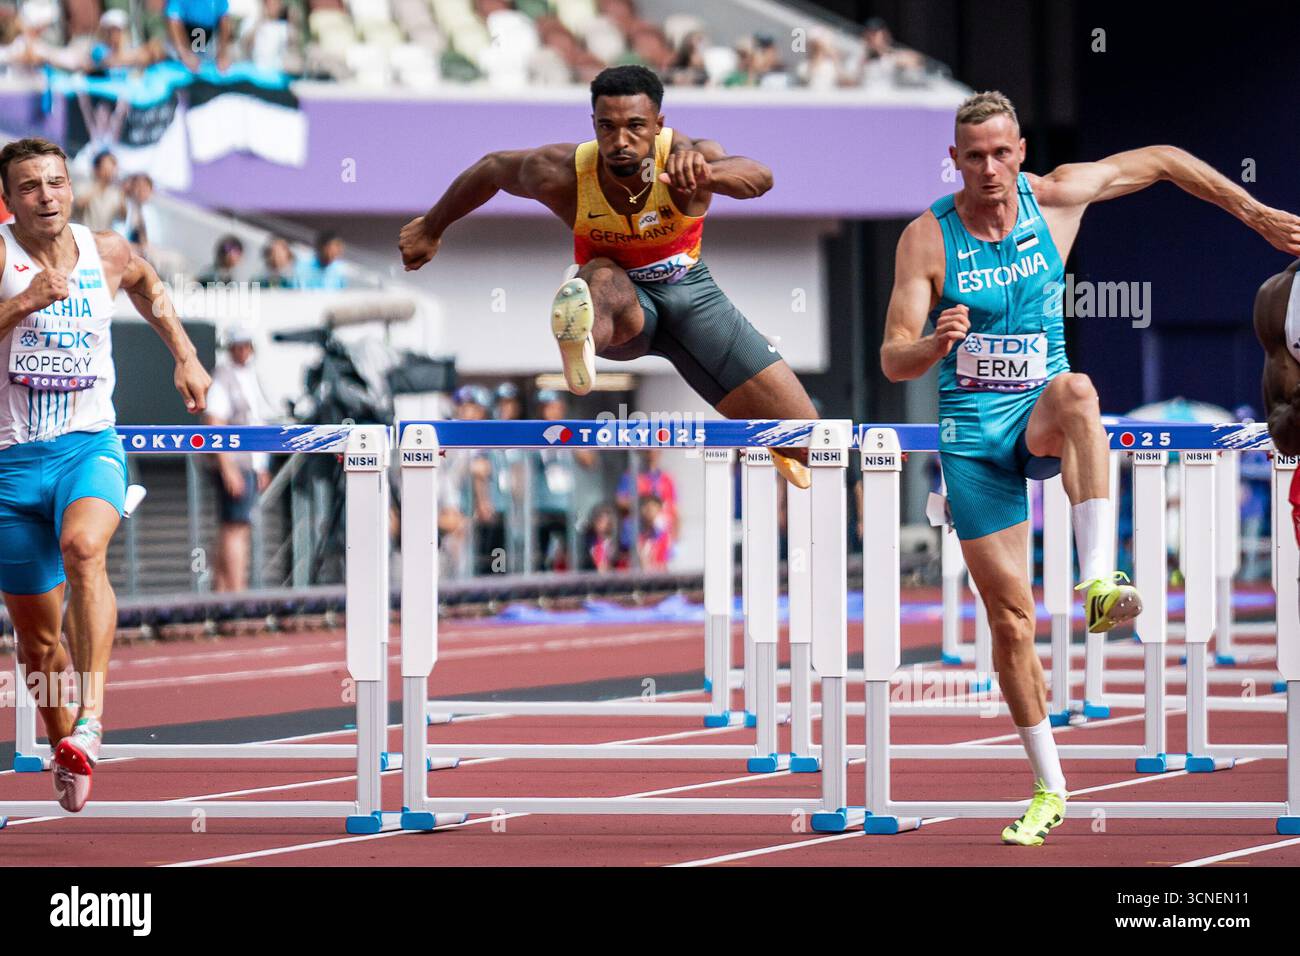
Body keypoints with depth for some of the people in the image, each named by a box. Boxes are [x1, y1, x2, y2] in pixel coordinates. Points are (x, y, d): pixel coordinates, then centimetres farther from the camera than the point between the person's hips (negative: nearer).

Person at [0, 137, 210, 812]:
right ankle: (65, 758, 29)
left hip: (90, 445, 0)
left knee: (82, 547, -33)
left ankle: (91, 716, -39)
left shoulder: (107, 252, 6)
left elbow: (149, 287, 30)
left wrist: (184, 356, 22)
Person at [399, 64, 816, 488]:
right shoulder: (561, 174, -25)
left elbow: (760, 177, -51)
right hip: (619, 301, -1)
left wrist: (704, 172, -73)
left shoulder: (684, 155, -30)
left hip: (689, 293, 1)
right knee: (602, 278, -41)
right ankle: (582, 341, -76)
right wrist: (431, 228, 11)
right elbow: (491, 168, -3)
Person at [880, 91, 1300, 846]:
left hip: (1041, 416, 0)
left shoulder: (1055, 199, -3)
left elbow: (1160, 161, 11)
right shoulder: (927, 239, -8)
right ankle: (1049, 789, 12)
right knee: (1010, 614, -2)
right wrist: (936, 345, -33)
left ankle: (1100, 580, -47)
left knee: (1075, 390, -39)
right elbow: (893, 361, -10)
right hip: (973, 433, 0)